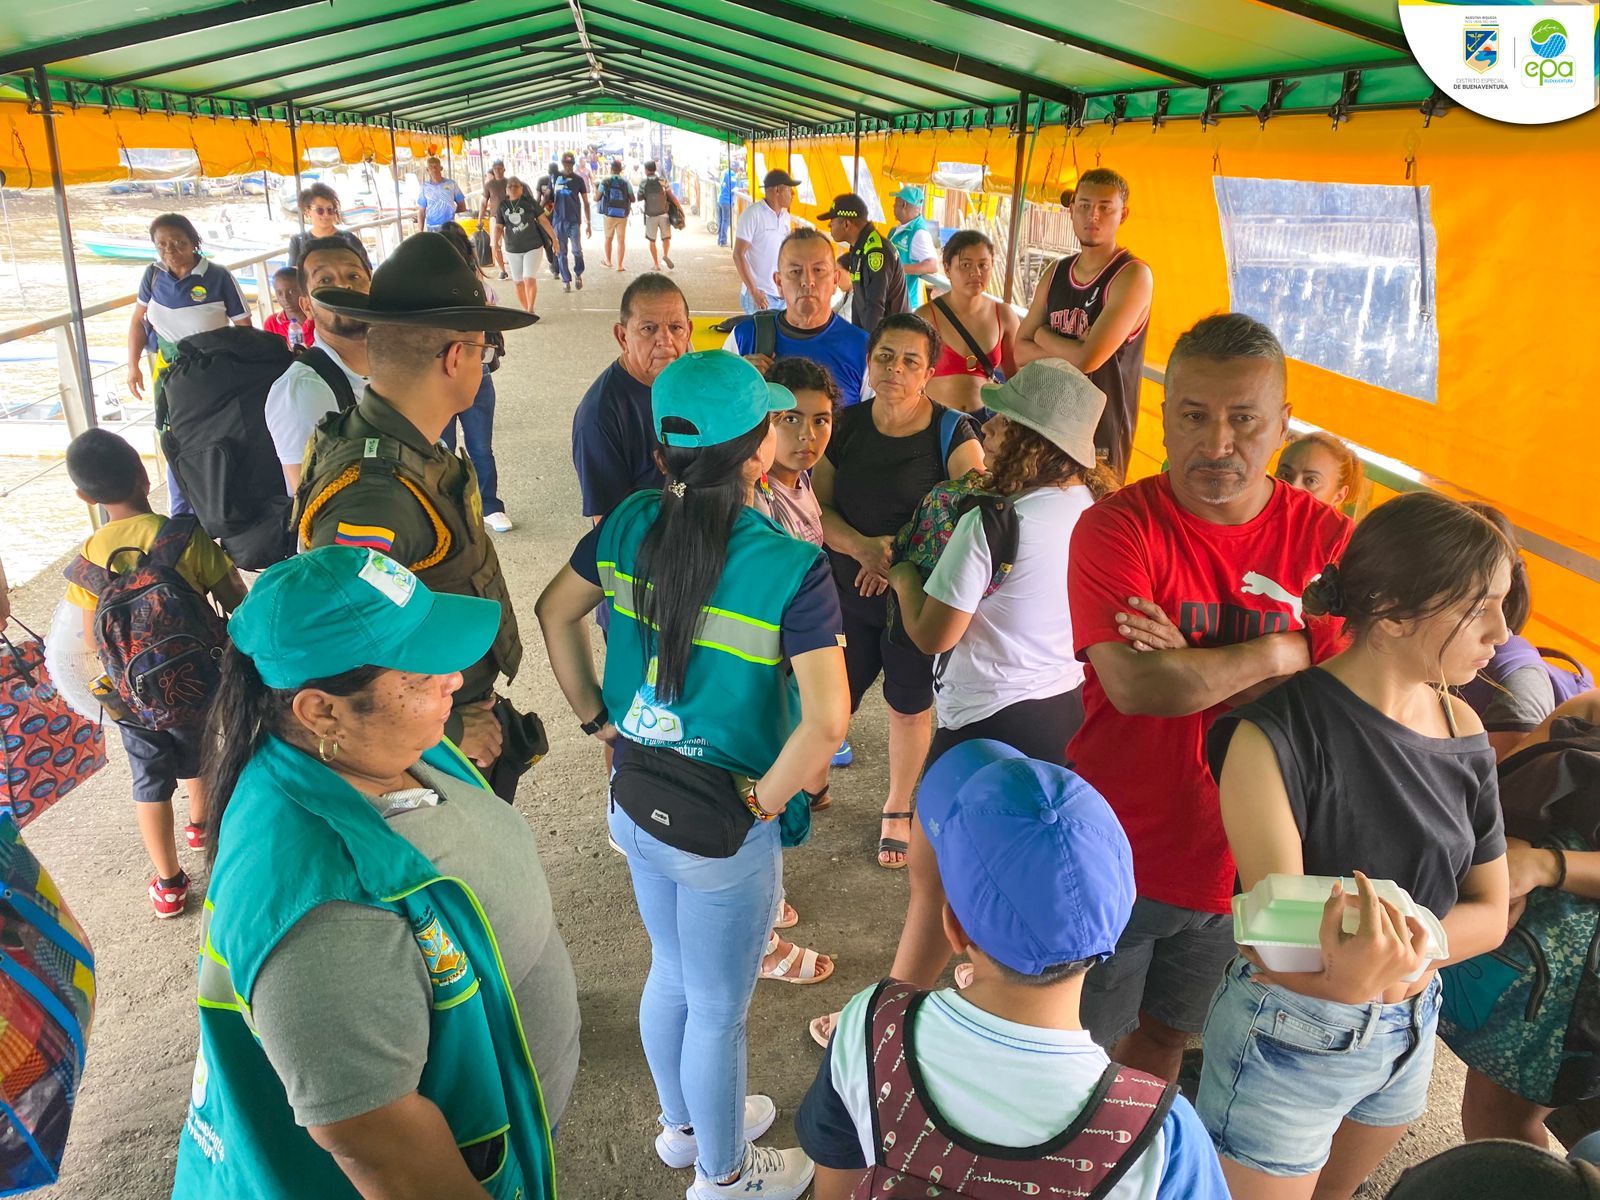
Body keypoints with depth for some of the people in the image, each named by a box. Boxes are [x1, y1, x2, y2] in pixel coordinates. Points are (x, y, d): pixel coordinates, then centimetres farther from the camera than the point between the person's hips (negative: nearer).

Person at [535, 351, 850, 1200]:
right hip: (724, 829, -6)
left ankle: (682, 1124, 55)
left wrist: (595, 716, 9)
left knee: (672, 973, 29)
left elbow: (555, 611, 3)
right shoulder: (790, 568, -25)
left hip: (635, 801, 6)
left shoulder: (630, 522, -9)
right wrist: (764, 802, -16)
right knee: (719, 1006, 18)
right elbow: (826, 721, -31)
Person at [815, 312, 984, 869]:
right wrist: (861, 547, -22)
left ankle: (898, 809, 38)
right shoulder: (845, 426, -1)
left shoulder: (952, 432, -10)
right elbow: (817, 505, -4)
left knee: (909, 706, 14)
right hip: (847, 592, 2)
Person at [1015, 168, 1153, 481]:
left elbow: (1088, 359, -22)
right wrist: (1070, 350, -13)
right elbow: (1020, 352, 3)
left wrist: (1043, 336, -5)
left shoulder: (1132, 275, -13)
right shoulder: (1056, 273, 8)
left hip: (1101, 431, -6)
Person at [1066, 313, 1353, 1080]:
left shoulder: (1326, 540, -6)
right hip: (1115, 860, -3)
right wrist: (1278, 653, -18)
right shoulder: (1115, 528, -17)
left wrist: (1192, 667, -23)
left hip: (1237, 865, 4)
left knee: (1165, 1039, 26)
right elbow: (1135, 684, -30)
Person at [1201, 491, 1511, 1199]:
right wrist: (1346, 973, -48)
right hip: (1291, 1035, -6)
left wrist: (1403, 951, -21)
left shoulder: (1463, 733, -4)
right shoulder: (1277, 735, -26)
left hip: (1411, 1031, 7)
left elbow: (1490, 913, -1)